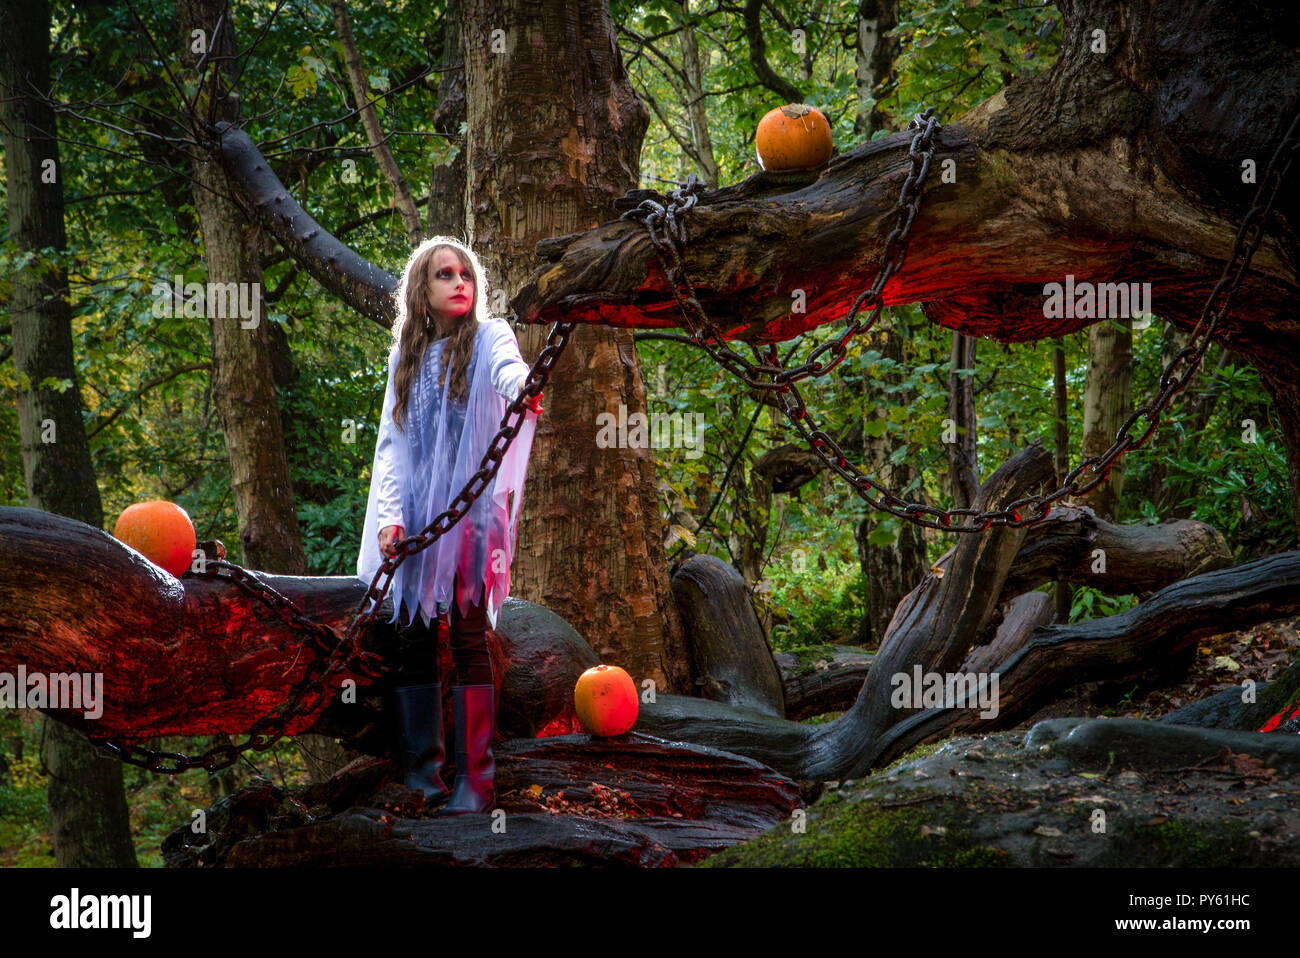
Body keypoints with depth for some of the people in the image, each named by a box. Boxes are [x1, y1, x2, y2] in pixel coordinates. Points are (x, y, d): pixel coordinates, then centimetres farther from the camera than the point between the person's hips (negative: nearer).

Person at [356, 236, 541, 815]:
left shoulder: (488, 338, 3)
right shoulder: (406, 357, 16)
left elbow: (510, 372, -20)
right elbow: (391, 442, 13)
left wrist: (524, 387, -46)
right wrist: (389, 516, -2)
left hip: (469, 508, -4)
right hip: (413, 516, 5)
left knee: (468, 635, -8)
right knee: (413, 637, 3)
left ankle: (474, 782, -8)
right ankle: (422, 776, 9)